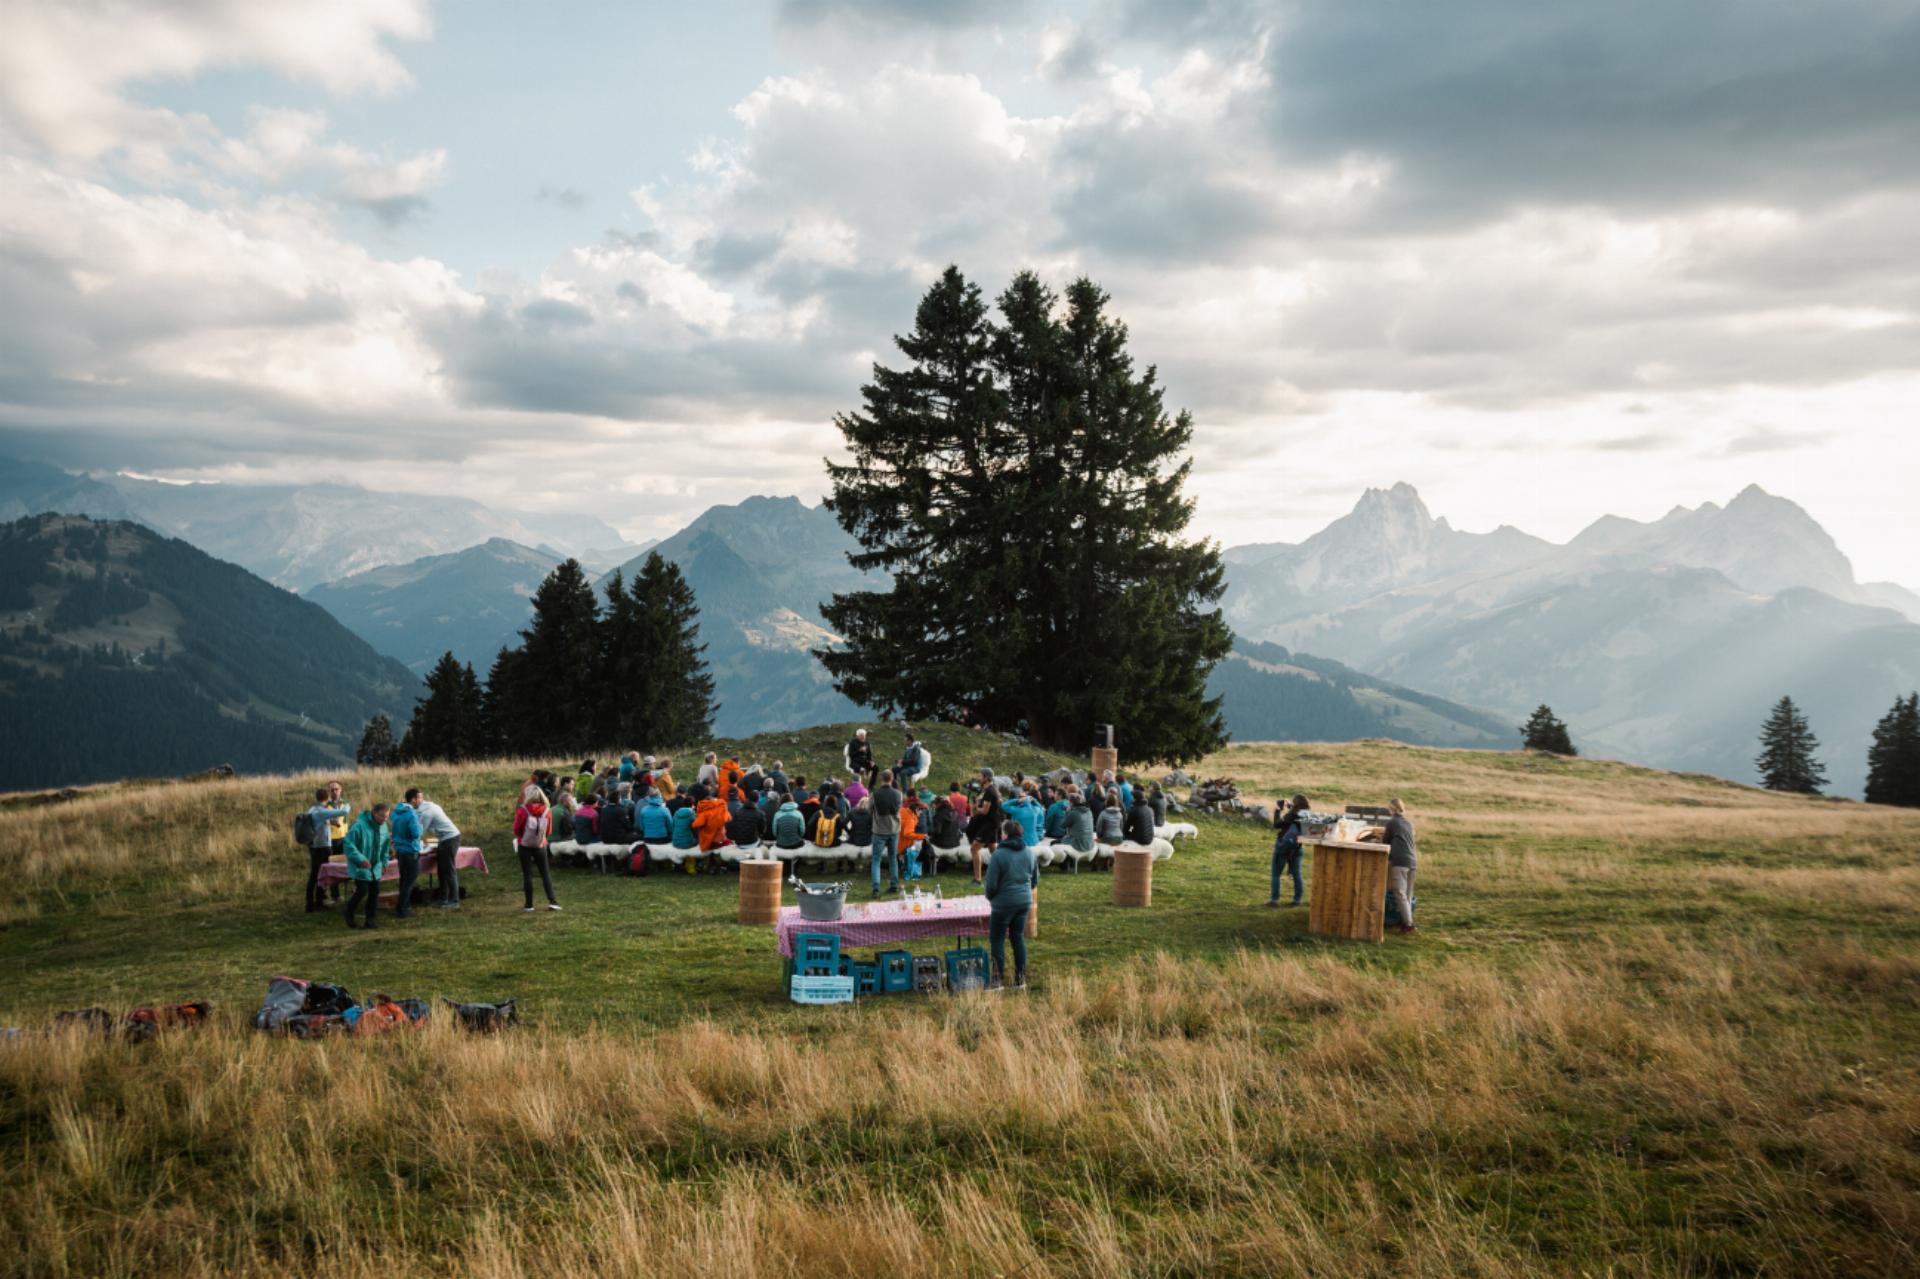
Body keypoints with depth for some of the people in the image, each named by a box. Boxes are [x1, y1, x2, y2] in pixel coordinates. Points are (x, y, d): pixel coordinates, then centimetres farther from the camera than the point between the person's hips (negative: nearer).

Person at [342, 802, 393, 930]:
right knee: (362, 891, -9)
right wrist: (361, 859, -26)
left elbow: (385, 846, 16)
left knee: (375, 892, 5)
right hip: (361, 867, -6)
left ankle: (370, 920, 15)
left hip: (375, 867, 6)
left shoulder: (383, 826, 2)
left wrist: (384, 862, 13)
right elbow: (349, 844, -20)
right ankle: (349, 915, 15)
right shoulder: (359, 825, -20)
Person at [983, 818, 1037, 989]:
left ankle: (998, 980, 5)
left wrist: (990, 896, 6)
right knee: (1018, 937, 14)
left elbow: (991, 883, -14)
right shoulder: (1029, 853, 2)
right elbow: (1035, 878, 12)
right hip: (1024, 901, 6)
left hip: (1004, 903, -6)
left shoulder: (999, 855, -17)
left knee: (997, 939, 5)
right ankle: (1020, 979, 17)